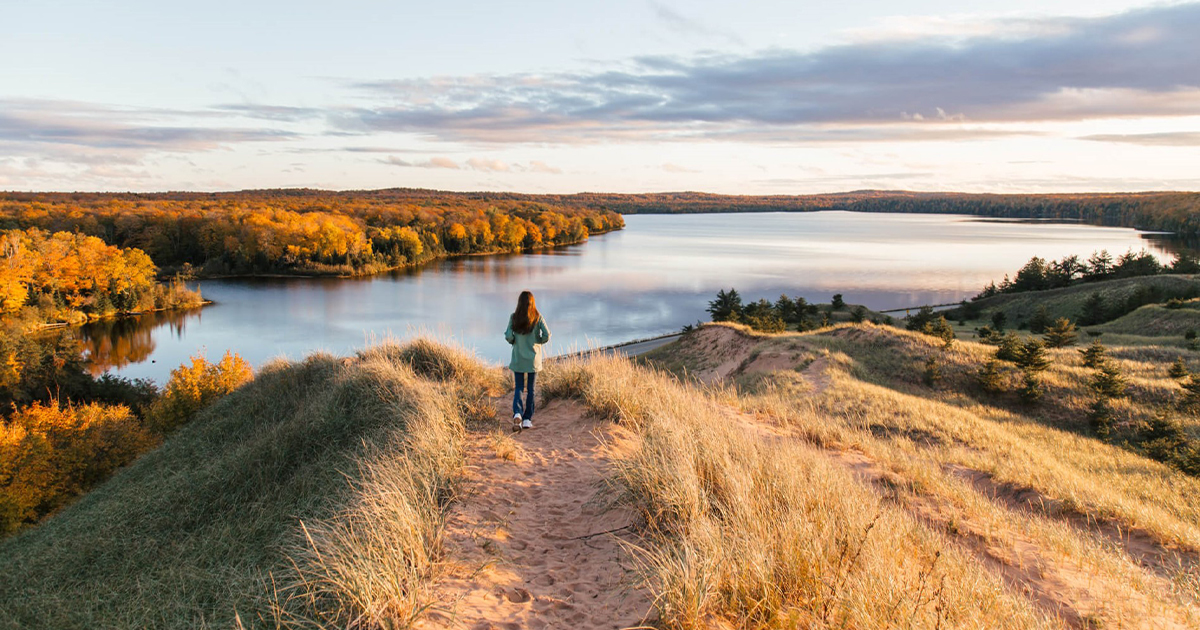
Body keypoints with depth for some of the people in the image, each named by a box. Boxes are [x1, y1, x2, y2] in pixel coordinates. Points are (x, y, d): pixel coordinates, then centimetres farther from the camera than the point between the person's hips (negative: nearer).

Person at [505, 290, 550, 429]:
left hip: (518, 359, 0)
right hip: (533, 359, 0)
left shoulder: (514, 317, -7)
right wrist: (539, 342, 7)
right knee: (530, 389, 10)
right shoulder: (538, 317, -7)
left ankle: (517, 412, -14)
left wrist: (514, 341, 9)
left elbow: (508, 336, -12)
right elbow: (547, 335, -13)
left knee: (519, 387, 11)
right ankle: (527, 420, 9)